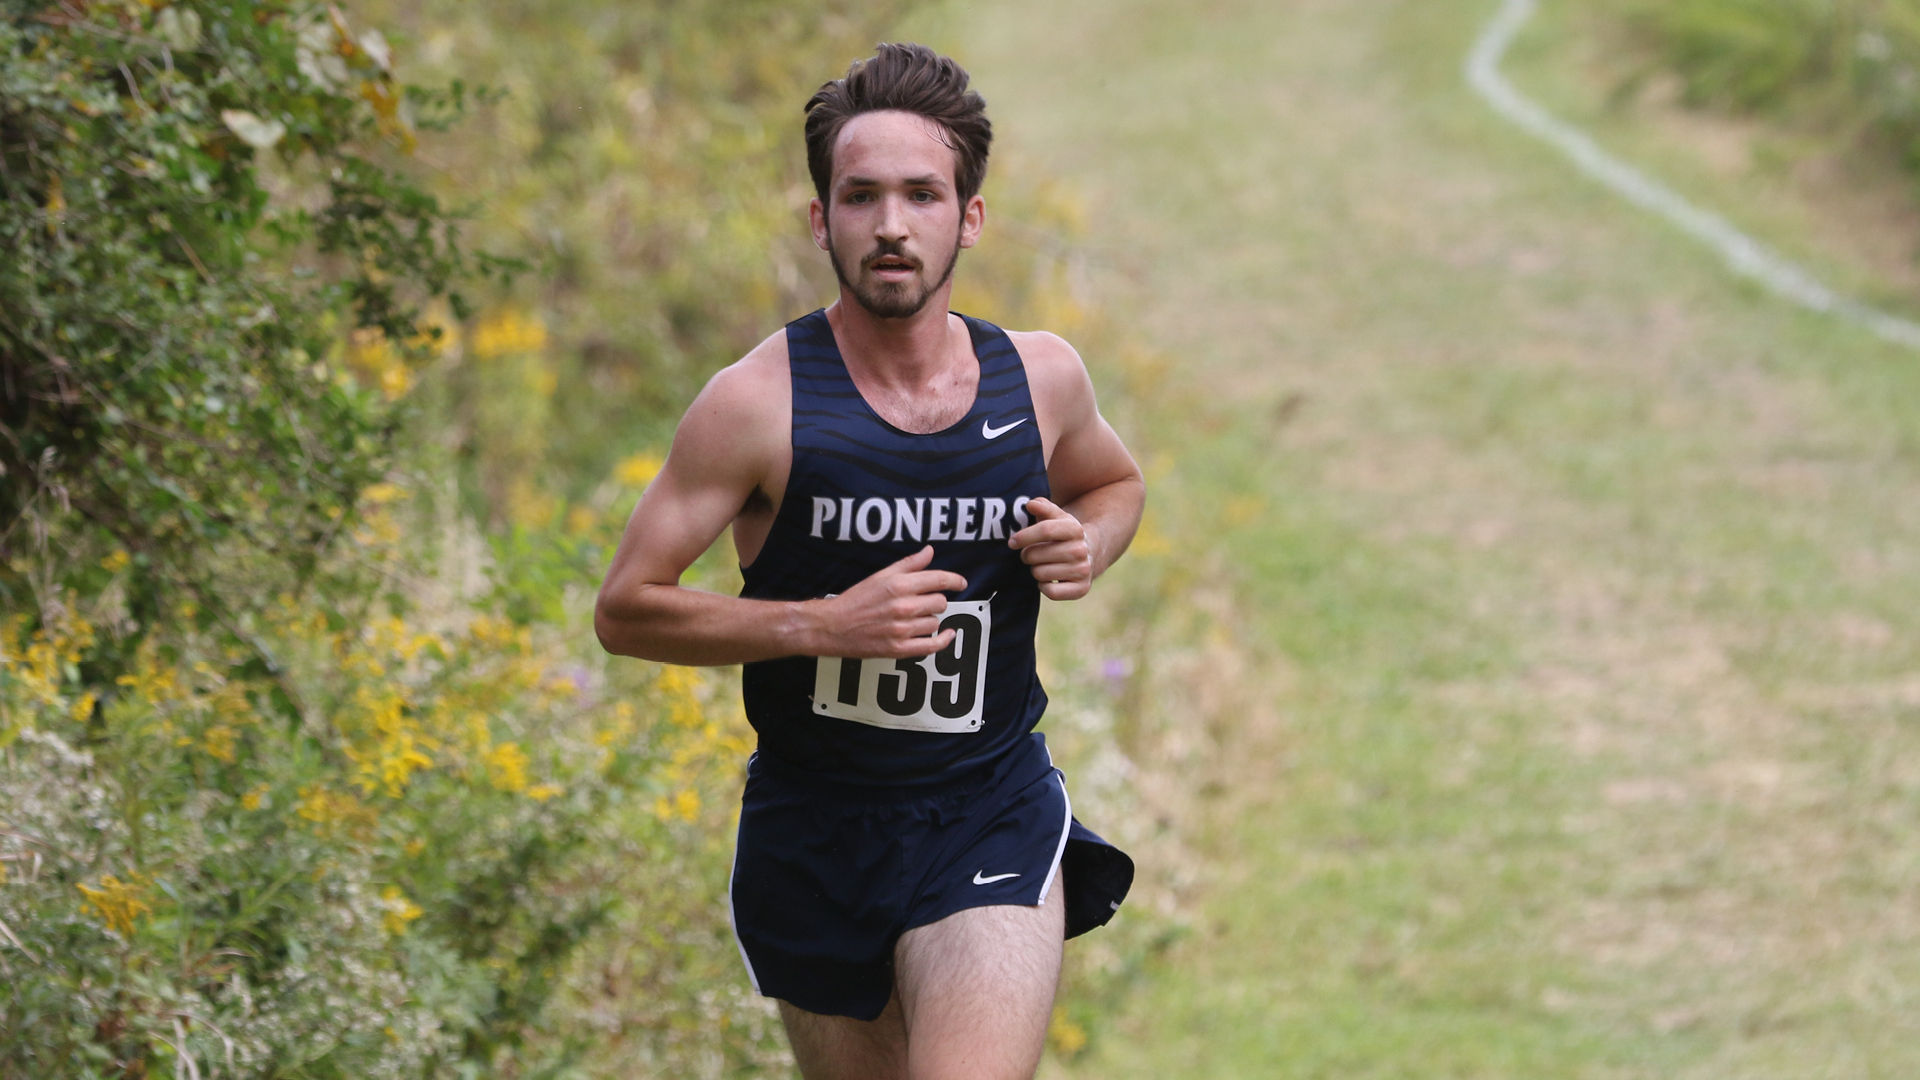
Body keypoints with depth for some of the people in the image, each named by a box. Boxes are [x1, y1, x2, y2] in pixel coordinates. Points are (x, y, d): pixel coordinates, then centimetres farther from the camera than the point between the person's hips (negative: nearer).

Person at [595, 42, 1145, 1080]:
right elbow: (625, 611, -9)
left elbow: (1114, 481, 22)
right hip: (813, 828, 0)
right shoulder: (760, 403, -12)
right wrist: (826, 623, -20)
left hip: (992, 822, 0)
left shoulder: (1041, 378, -1)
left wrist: (1087, 545, -2)